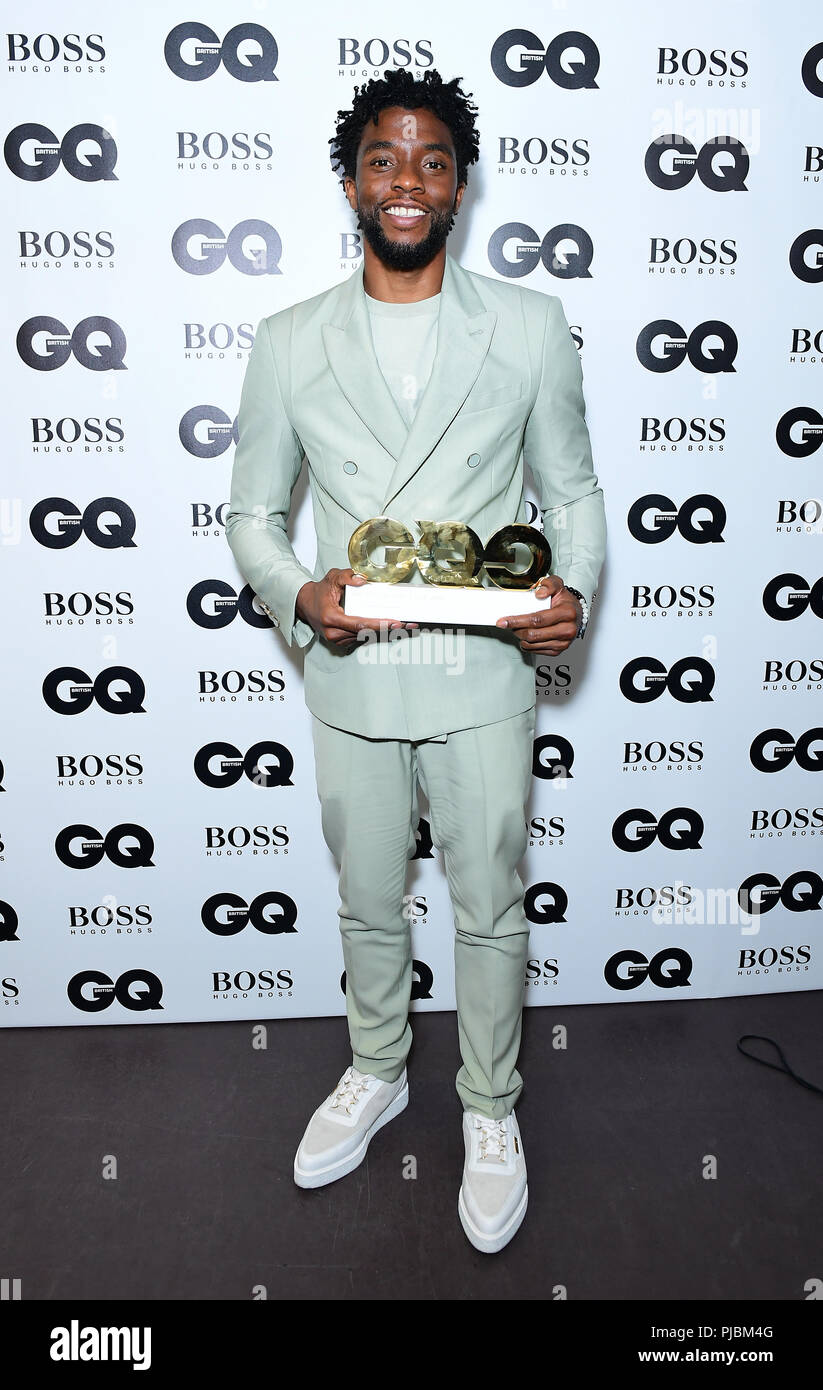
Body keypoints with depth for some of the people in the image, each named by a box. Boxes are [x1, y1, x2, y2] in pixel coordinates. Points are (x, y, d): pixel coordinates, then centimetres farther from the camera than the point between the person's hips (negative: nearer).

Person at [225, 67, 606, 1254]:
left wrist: (576, 591, -16)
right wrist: (298, 595, -16)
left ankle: (491, 1109, 38)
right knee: (368, 907, 19)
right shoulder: (290, 343, 1)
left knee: (491, 912, 13)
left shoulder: (531, 328, -1)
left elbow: (573, 489, 5)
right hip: (351, 684, 2)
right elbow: (253, 512, 5)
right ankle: (376, 1074, 46)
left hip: (485, 680, -1)